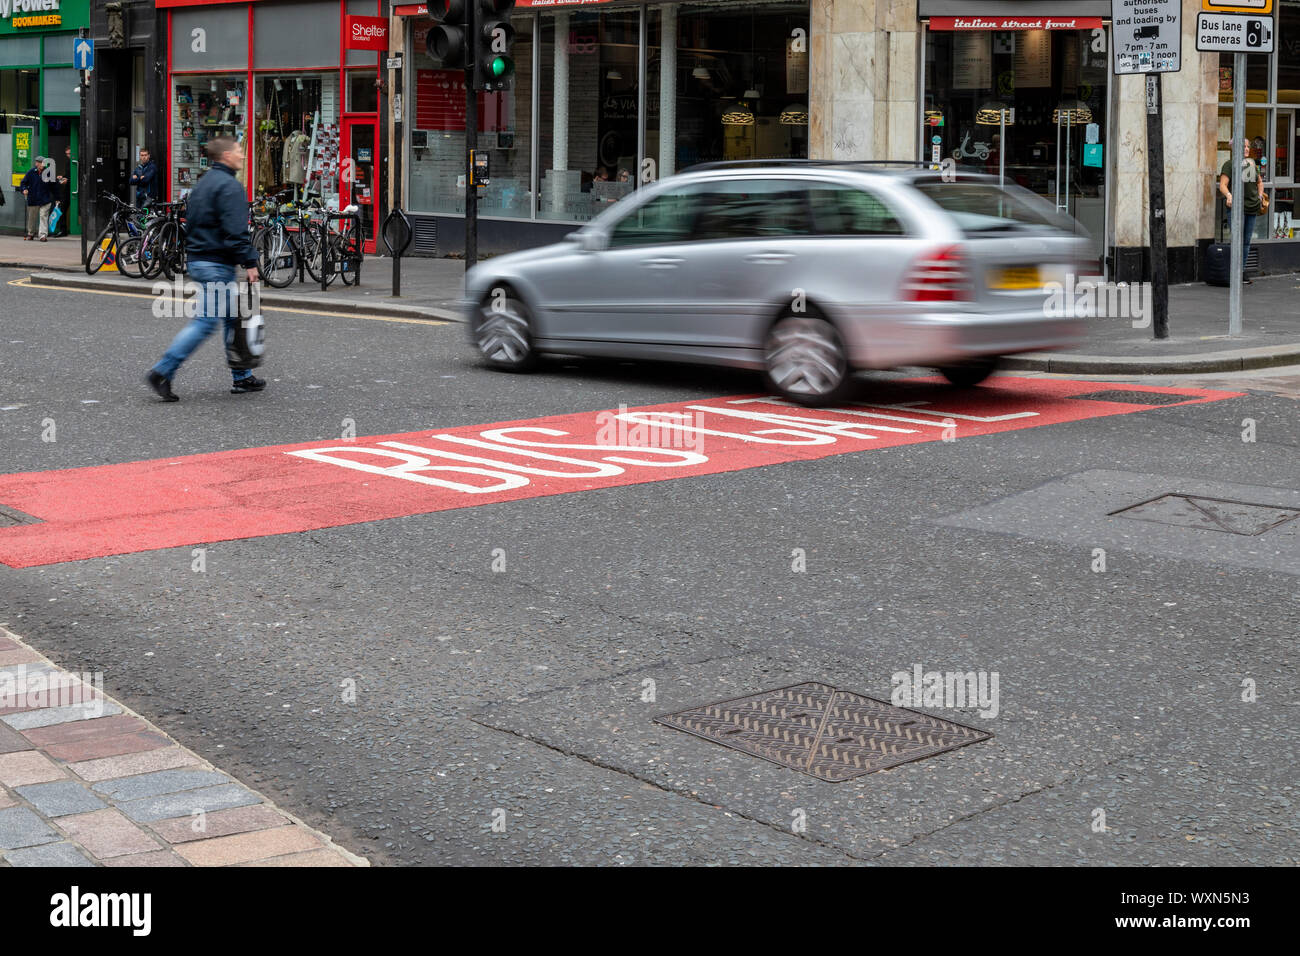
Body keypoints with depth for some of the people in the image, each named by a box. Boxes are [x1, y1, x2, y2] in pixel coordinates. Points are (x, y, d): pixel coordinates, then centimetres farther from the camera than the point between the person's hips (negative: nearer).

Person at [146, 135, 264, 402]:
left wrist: (192, 255, 25)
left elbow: (189, 223, 21)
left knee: (234, 317, 14)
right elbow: (236, 230, -21)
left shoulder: (202, 184, 17)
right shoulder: (229, 186, -14)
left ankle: (241, 377, 18)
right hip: (216, 264, -10)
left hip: (198, 259, 10)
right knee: (206, 321, -9)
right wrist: (249, 262, -18)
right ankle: (162, 372, -10)